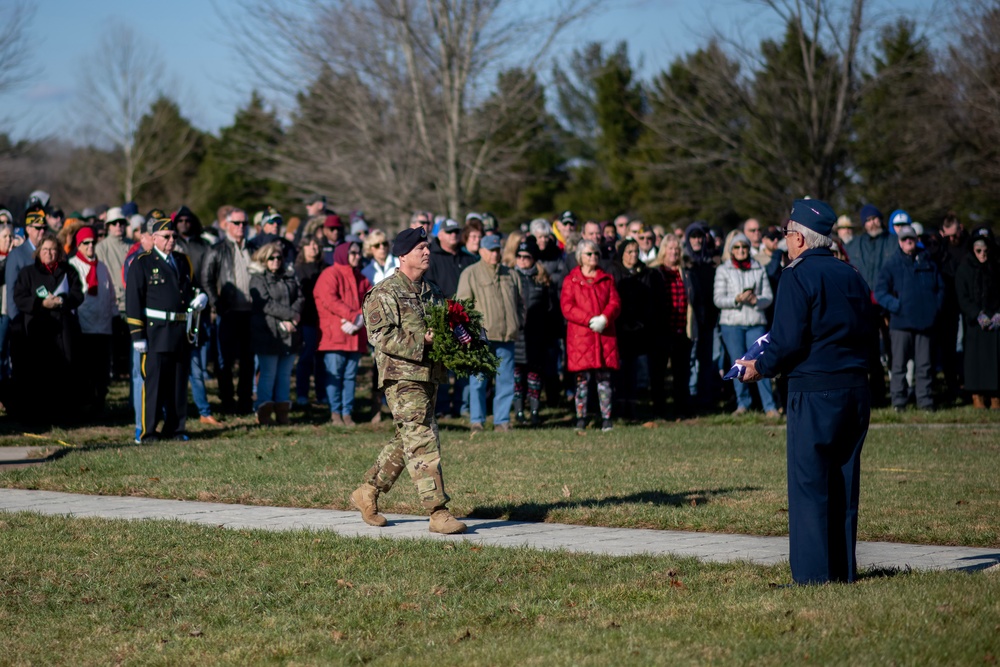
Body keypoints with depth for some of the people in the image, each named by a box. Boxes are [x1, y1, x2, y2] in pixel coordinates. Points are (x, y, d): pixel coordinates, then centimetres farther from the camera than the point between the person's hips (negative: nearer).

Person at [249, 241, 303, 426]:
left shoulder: (289, 277, 15)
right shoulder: (258, 279, -3)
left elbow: (299, 298, 9)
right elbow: (266, 304, -12)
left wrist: (292, 319, -9)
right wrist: (290, 315, -13)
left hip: (289, 333, 6)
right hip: (268, 334, -6)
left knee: (285, 374, 8)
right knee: (268, 374, -4)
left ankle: (282, 411, 12)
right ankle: (264, 412, 0)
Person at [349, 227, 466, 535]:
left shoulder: (431, 292, 19)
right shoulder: (384, 294, -7)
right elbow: (381, 335, -16)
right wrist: (421, 341, -22)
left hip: (429, 375, 9)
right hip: (401, 376, -8)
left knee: (406, 440, 14)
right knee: (424, 442, -12)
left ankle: (368, 492, 29)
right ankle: (438, 513, -14)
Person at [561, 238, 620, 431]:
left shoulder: (607, 279, 14)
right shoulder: (571, 280, 6)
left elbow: (615, 303, 5)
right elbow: (567, 307, -4)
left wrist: (604, 318, -15)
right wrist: (590, 320, -15)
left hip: (605, 334, 2)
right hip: (580, 335, -2)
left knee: (604, 378, 1)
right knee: (582, 379, -3)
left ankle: (606, 419, 3)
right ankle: (581, 418, 1)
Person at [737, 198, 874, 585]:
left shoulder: (798, 277, -10)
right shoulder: (851, 276, 12)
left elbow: (789, 341, -15)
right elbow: (868, 333, 14)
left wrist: (760, 368, 0)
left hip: (814, 392, -7)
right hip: (856, 389, 7)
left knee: (809, 484, -2)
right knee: (844, 482, 12)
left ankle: (813, 573, -4)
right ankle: (844, 570, 14)